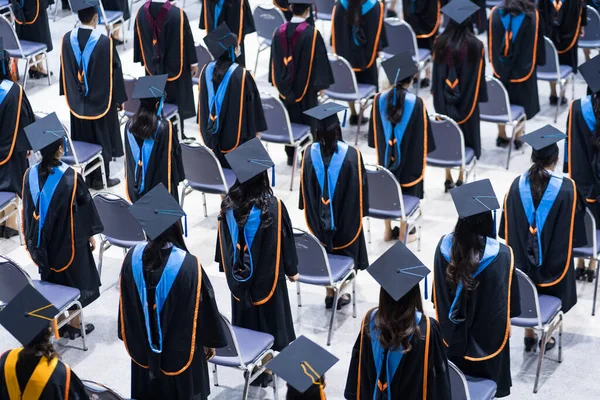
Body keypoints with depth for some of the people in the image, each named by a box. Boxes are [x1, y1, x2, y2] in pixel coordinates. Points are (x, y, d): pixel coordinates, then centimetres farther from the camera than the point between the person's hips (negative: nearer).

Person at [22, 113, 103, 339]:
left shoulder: (30, 175, -11)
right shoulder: (70, 177, -24)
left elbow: (27, 210, 1)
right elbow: (85, 208, -13)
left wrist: (32, 237, 14)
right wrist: (91, 234, 2)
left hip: (43, 240, 4)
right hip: (69, 239, -4)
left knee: (52, 279, 20)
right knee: (74, 279, 14)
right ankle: (74, 325, 24)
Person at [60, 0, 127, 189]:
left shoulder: (67, 39, -8)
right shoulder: (104, 42, -21)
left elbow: (65, 70, 3)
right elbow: (114, 72, -13)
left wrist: (71, 94, 16)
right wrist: (119, 98, -1)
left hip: (78, 101, 4)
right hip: (100, 100, -4)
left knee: (83, 138, 17)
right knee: (101, 139, 10)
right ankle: (100, 178, 19)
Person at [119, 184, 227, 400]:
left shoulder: (133, 257, -17)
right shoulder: (188, 265, -30)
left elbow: (126, 305, -3)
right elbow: (203, 308, -16)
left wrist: (130, 337, 14)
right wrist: (210, 341, 2)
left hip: (144, 347, 4)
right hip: (180, 349, -3)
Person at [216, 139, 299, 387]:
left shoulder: (228, 204, -13)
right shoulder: (273, 207, -23)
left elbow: (223, 240, -1)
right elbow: (284, 240, -12)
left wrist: (226, 266, 15)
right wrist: (291, 270, 3)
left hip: (238, 276, 3)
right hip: (267, 276, -3)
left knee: (245, 319, 18)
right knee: (268, 319, 14)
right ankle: (261, 371, 22)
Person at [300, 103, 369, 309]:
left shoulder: (310, 154, -15)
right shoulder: (351, 155, -22)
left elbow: (305, 187, -3)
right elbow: (359, 186, -13)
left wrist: (310, 210, 12)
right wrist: (361, 212, 2)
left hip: (320, 217, 2)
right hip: (346, 215, -2)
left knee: (325, 250, 21)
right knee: (345, 250, 19)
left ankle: (329, 294, 28)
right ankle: (341, 294, 27)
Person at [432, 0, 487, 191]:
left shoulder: (441, 43, -10)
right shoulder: (475, 45, -15)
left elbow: (436, 71, -1)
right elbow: (479, 75, -7)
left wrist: (437, 94, 11)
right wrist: (479, 96, 5)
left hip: (444, 98, 2)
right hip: (467, 99, -2)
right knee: (466, 137, 11)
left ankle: (448, 178, 15)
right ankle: (461, 178, 13)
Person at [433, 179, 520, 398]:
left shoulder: (445, 246, -19)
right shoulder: (501, 255, -28)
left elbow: (438, 294, -4)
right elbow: (508, 302, -14)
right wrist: (506, 319, 6)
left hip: (452, 329, 3)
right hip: (487, 332, -3)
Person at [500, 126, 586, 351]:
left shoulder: (517, 185, -12)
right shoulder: (566, 188, -20)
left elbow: (508, 226, -2)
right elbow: (574, 226, -10)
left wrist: (517, 247, 12)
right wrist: (566, 248, 8)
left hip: (523, 255, 2)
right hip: (554, 256, -2)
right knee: (551, 293, 18)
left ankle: (529, 335, 31)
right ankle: (545, 338, 26)